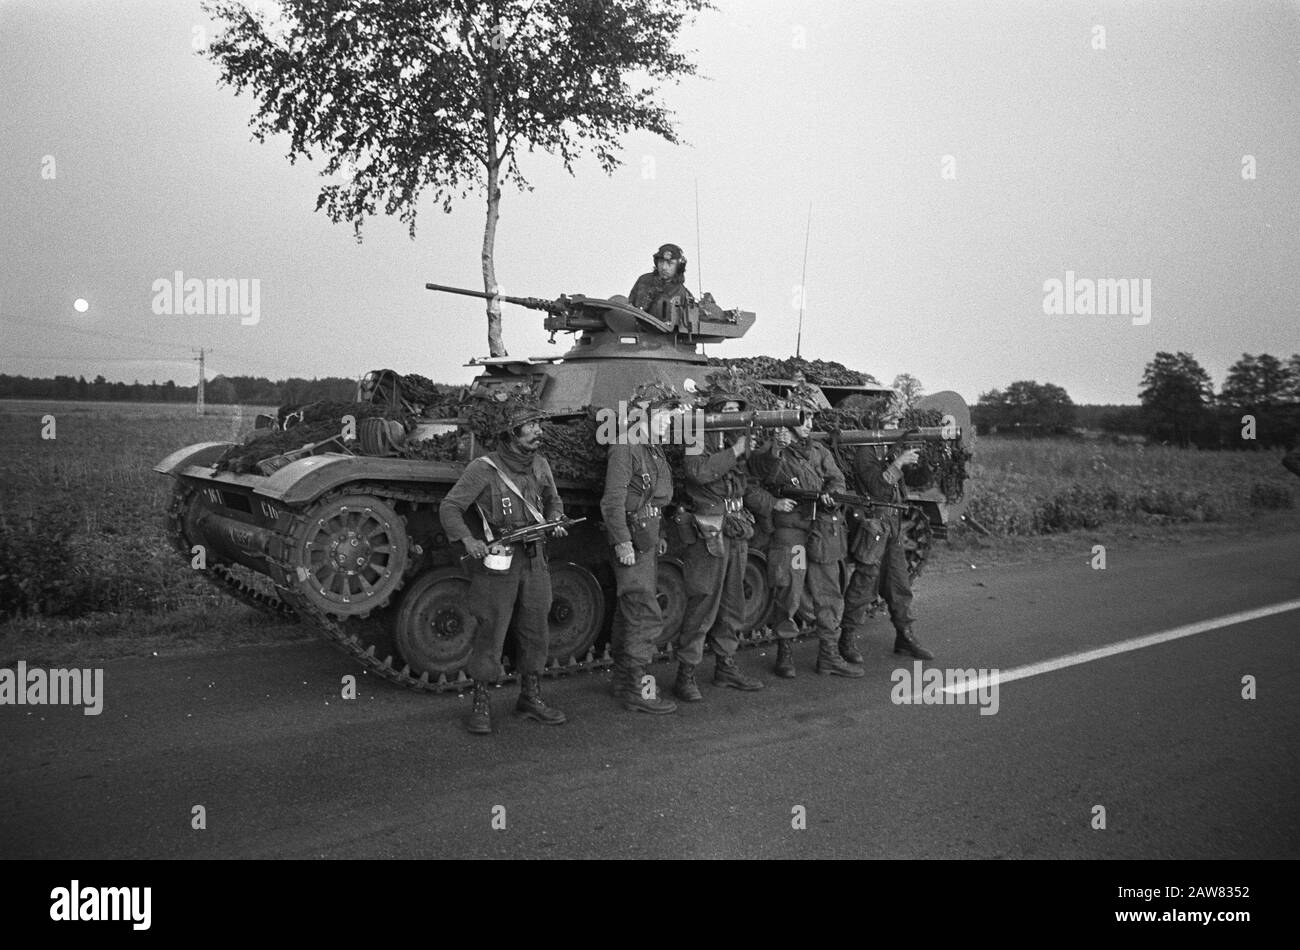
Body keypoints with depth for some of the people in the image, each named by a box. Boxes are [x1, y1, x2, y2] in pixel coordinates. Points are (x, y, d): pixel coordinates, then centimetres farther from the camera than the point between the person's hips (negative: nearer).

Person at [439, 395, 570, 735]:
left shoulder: (540, 465, 5)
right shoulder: (484, 469, -12)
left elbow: (553, 499, 21)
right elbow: (450, 507, -11)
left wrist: (555, 521, 1)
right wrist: (467, 539, -26)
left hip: (533, 560, 6)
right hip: (496, 560, -6)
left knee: (536, 631, 12)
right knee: (490, 633, -1)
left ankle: (530, 697, 27)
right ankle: (480, 704, 12)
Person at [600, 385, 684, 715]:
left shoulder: (655, 450, 16)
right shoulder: (625, 449, -13)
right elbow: (613, 501, -19)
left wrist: (657, 537, 17)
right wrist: (622, 542, -24)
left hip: (648, 540, 9)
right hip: (632, 541, -9)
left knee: (629, 612, 15)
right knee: (646, 616, -10)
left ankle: (623, 681, 25)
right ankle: (638, 690, -5)